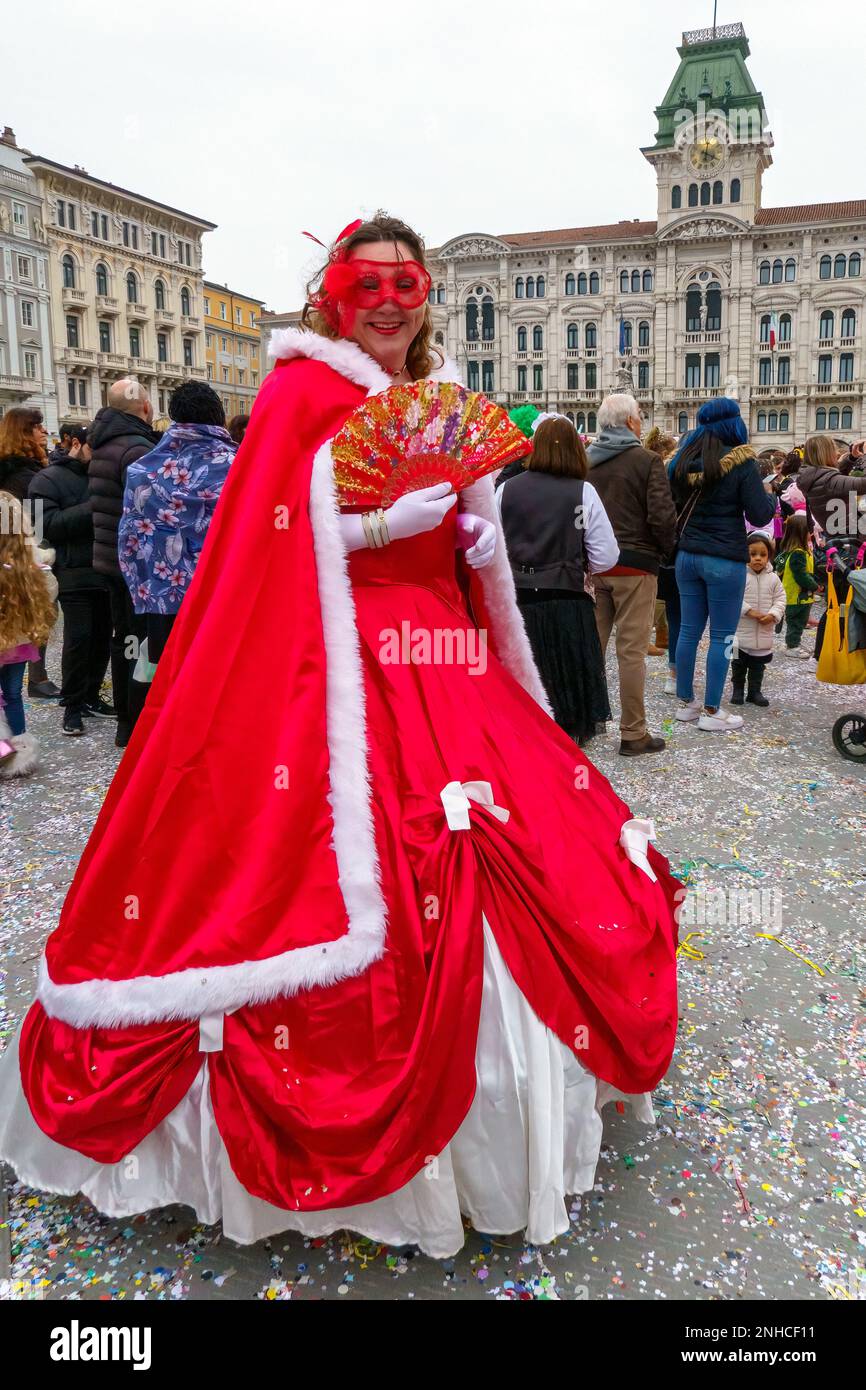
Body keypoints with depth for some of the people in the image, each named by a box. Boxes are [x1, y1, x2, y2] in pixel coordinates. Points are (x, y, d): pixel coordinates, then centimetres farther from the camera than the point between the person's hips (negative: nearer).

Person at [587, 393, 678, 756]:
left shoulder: (585, 461, 8)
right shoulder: (646, 460, -8)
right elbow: (662, 515, -14)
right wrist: (665, 548, 4)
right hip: (634, 564, -5)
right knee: (631, 650, -1)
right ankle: (633, 733, 5)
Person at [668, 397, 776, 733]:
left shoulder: (682, 461, 5)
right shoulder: (741, 463, -12)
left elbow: (672, 508, 14)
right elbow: (760, 516, -9)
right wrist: (770, 495, 9)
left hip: (687, 556, 6)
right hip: (725, 560, -6)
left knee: (689, 630, 12)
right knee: (721, 637, 2)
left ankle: (686, 702, 20)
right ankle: (711, 712, 7)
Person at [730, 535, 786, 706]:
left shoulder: (773, 578, 0)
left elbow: (780, 600, 2)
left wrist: (773, 615, -15)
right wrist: (749, 611, -22)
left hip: (764, 632, 3)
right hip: (741, 630, -3)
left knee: (758, 664, 12)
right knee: (739, 663, 9)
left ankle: (755, 691, 23)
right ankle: (738, 690, 22)